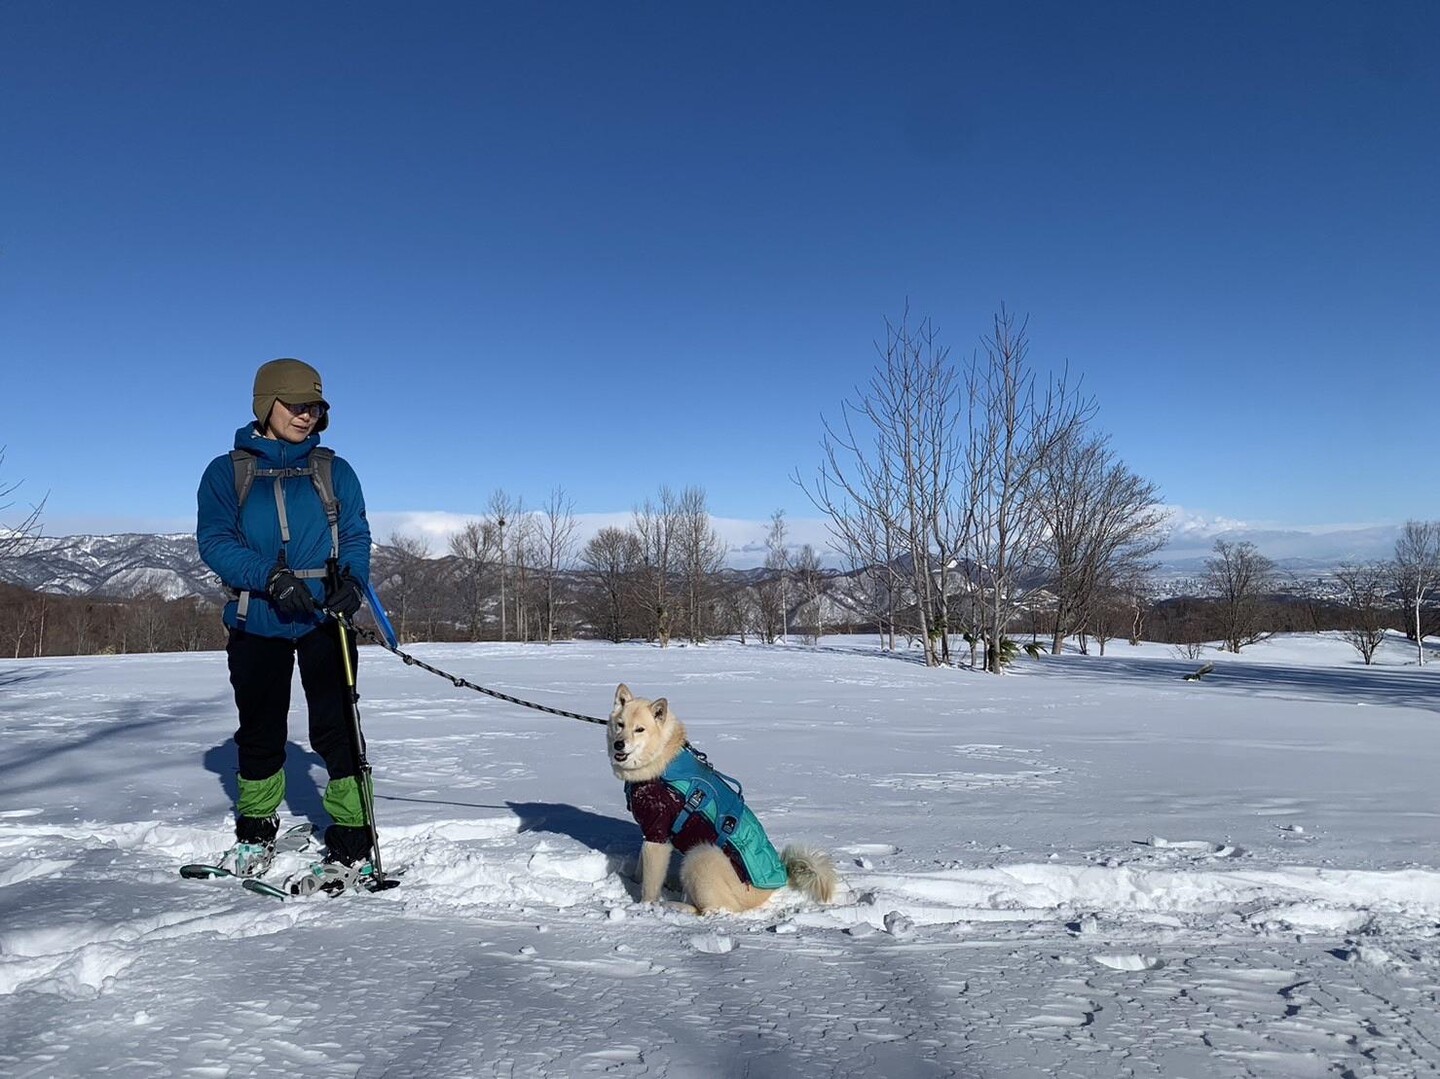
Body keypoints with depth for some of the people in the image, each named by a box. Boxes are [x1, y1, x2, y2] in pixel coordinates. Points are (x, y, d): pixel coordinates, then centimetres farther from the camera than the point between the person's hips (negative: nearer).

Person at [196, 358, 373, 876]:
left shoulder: (334, 471, 8)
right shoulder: (227, 471, 4)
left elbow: (356, 536, 4)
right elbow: (214, 542, -6)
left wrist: (352, 581, -17)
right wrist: (271, 577, -21)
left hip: (325, 621, 0)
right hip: (257, 623, 1)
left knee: (337, 728, -5)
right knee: (260, 731, 13)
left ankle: (351, 837, 3)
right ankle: (255, 831, 32)